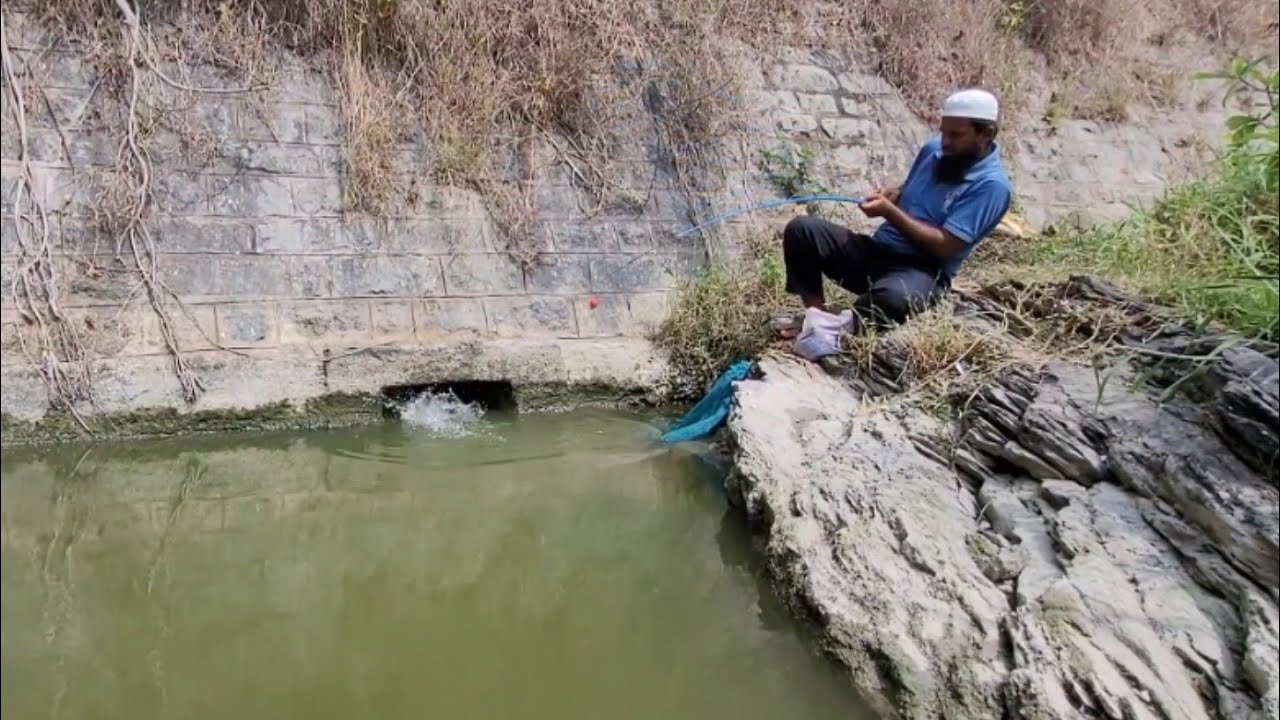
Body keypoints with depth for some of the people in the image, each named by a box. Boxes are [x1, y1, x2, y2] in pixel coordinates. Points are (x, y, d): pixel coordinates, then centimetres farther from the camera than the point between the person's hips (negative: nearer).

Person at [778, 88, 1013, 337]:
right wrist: (889, 195, 2)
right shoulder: (934, 149, 9)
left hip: (922, 271, -7)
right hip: (876, 251, 7)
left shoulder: (992, 185, -12)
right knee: (801, 229, -13)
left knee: (893, 298, -44)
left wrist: (889, 211, -20)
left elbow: (944, 246, -18)